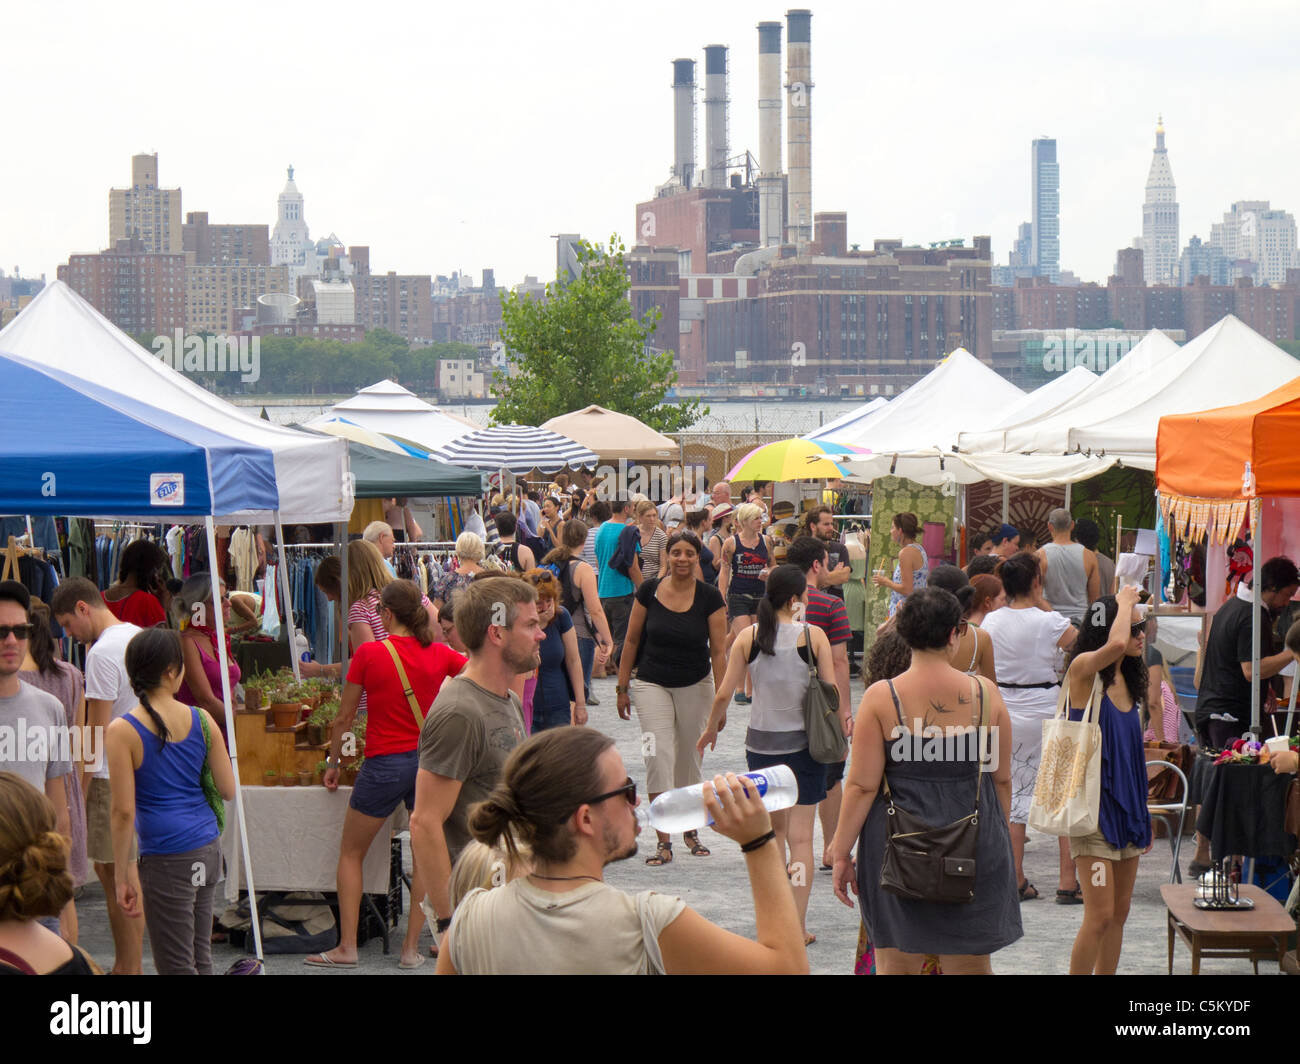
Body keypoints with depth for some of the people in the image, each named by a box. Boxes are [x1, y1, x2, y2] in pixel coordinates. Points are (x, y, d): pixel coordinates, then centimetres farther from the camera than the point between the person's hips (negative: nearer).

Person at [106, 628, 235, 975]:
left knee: (177, 966, 2)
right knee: (200, 957, 16)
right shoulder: (202, 720, 1)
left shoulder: (123, 731, -10)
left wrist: (123, 876, -5)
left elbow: (124, 811, -12)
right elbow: (228, 790, 6)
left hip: (166, 859, -5)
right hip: (208, 848, 5)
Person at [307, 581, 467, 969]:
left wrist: (332, 763, 10)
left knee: (351, 853, 13)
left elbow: (344, 718, -2)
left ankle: (347, 947, 10)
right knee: (425, 857, 12)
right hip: (430, 759, 3)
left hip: (384, 763, -3)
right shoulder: (439, 654, -1)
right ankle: (411, 948, 12)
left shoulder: (369, 654, -9)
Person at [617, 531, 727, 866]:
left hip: (696, 686, 1)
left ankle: (690, 829, 29)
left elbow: (718, 650, -6)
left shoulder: (710, 597, -8)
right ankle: (663, 841, -9)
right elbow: (632, 640, 2)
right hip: (652, 684, -1)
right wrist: (622, 687, 3)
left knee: (689, 758, 10)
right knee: (658, 757, -11)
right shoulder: (649, 591, -6)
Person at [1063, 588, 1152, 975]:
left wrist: (1142, 817, 19)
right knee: (1100, 917, -10)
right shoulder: (1084, 670, -11)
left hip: (1126, 808, 8)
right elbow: (1115, 645, -36)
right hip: (1093, 808, -8)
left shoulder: (1127, 681, 12)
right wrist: (1124, 602, -17)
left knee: (1119, 914, 11)